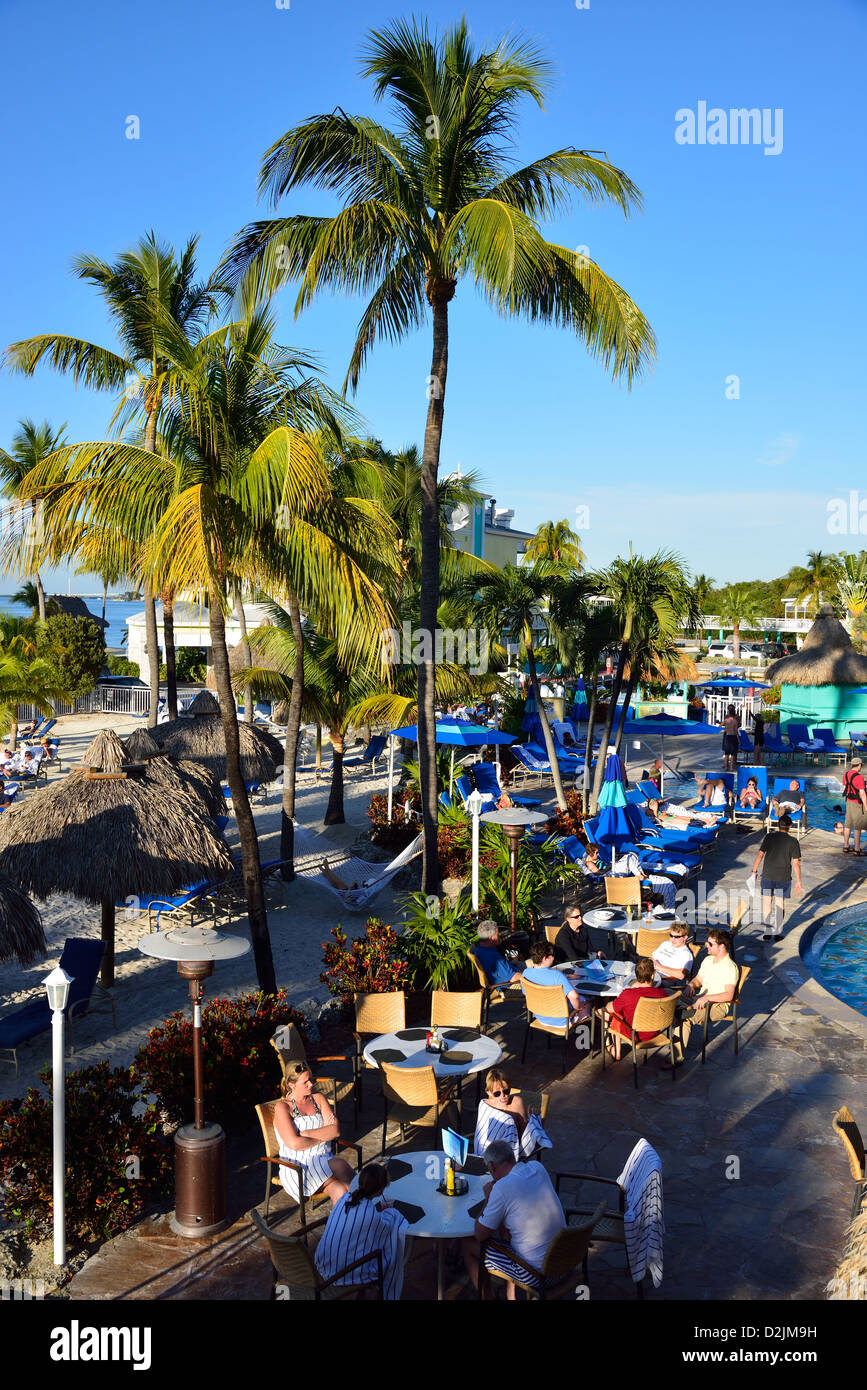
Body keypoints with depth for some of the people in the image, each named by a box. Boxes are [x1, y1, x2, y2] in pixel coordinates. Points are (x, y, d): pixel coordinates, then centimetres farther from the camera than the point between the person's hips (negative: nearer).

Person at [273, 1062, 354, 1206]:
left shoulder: (318, 1099, 14)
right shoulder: (282, 1107, -1)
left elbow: (336, 1130, 2)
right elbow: (294, 1143, -14)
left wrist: (305, 1134, -8)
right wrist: (323, 1136, -2)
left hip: (325, 1161, 4)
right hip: (297, 1169, -4)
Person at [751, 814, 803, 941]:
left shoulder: (769, 837, -2)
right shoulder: (793, 841, -5)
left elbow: (760, 854, -5)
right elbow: (796, 863, -6)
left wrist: (754, 871, 4)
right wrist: (798, 881, 0)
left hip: (767, 875, 1)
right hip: (784, 877, -1)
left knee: (766, 903, 9)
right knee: (780, 904, 10)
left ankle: (767, 932, 7)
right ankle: (778, 933, 14)